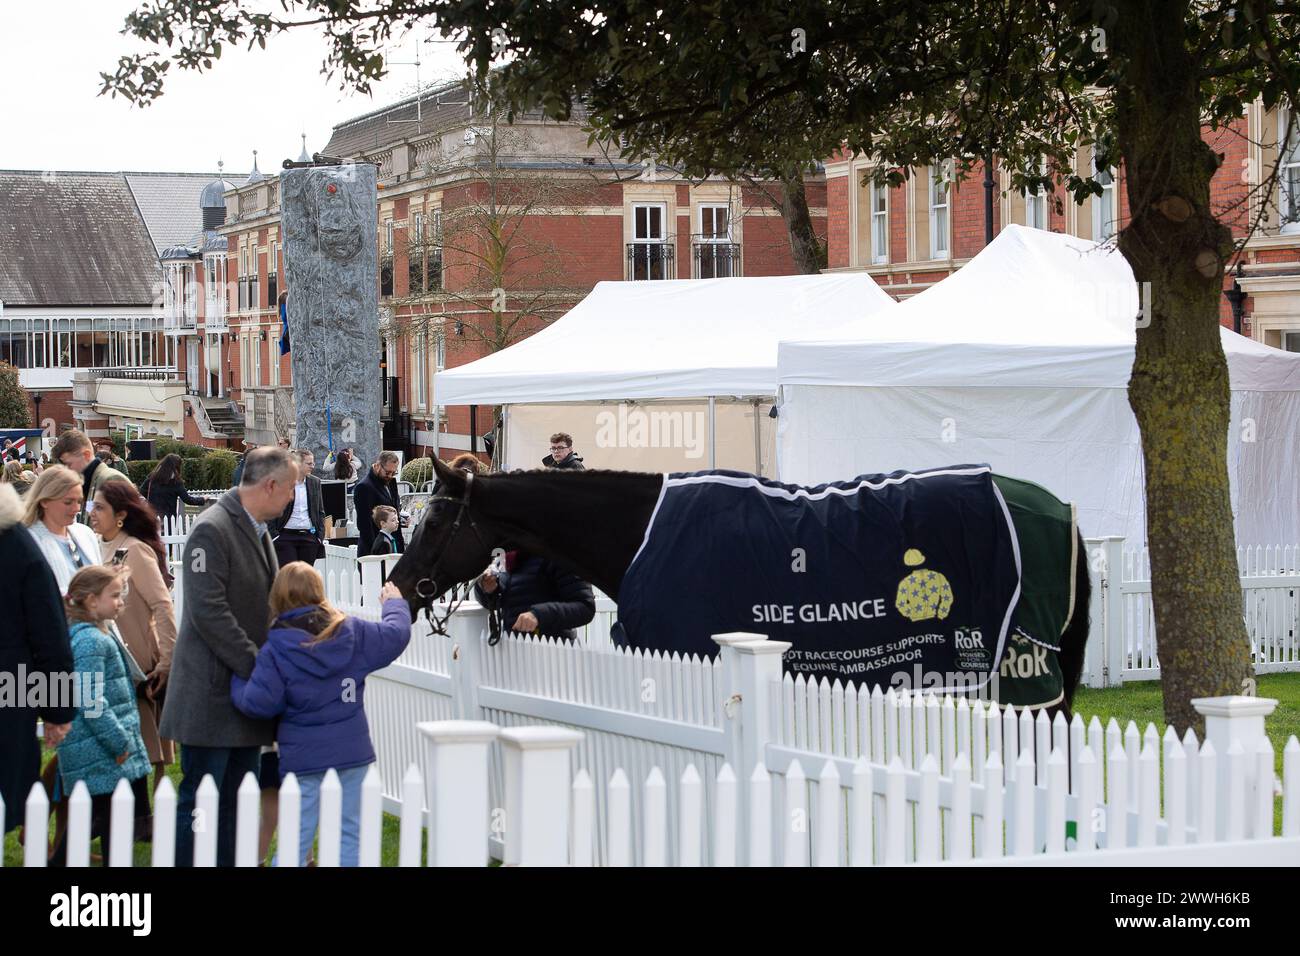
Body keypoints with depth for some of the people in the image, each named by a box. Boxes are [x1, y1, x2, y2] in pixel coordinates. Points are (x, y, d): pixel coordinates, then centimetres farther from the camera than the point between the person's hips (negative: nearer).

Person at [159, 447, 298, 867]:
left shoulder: (258, 530, 14)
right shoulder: (211, 530, -15)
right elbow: (208, 612, -21)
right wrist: (258, 666, -20)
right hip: (213, 694, -9)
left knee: (238, 799, 12)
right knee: (200, 800, -4)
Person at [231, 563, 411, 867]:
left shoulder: (275, 650, -10)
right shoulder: (354, 632, 0)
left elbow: (258, 704, -12)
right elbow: (396, 634, 12)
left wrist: (238, 681, 7)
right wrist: (395, 603, 32)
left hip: (303, 758, -2)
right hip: (352, 752, 3)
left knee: (295, 840, 1)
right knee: (351, 833, 10)